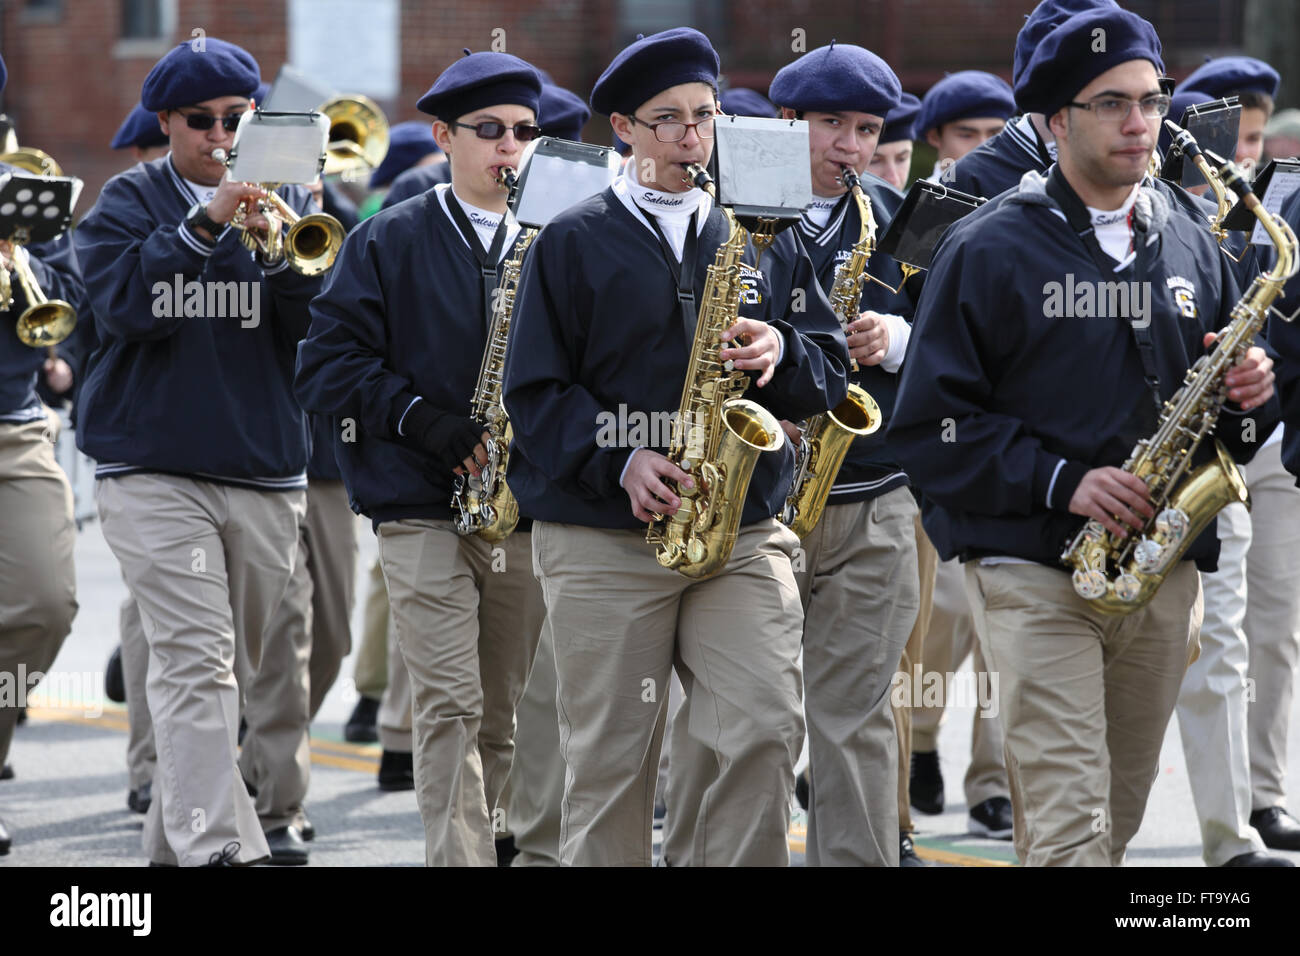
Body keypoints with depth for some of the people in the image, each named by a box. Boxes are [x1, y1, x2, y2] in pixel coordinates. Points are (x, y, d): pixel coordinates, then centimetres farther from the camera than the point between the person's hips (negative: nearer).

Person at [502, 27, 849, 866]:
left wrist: (780, 355, -11)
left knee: (767, 729, -13)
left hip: (744, 534, 2)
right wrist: (618, 458, -15)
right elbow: (534, 392, -1)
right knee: (611, 759, 1)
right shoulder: (572, 244, 4)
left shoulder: (764, 236, 13)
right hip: (602, 540, -2)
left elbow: (830, 371, 12)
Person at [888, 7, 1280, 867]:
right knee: (1071, 828, -15)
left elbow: (1227, 429, 21)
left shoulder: (1191, 250, 13)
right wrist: (1060, 481, -18)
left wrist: (1249, 399, -4)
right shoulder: (990, 249, -3)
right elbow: (930, 423, -7)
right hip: (1037, 576, -5)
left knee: (1114, 825, 13)